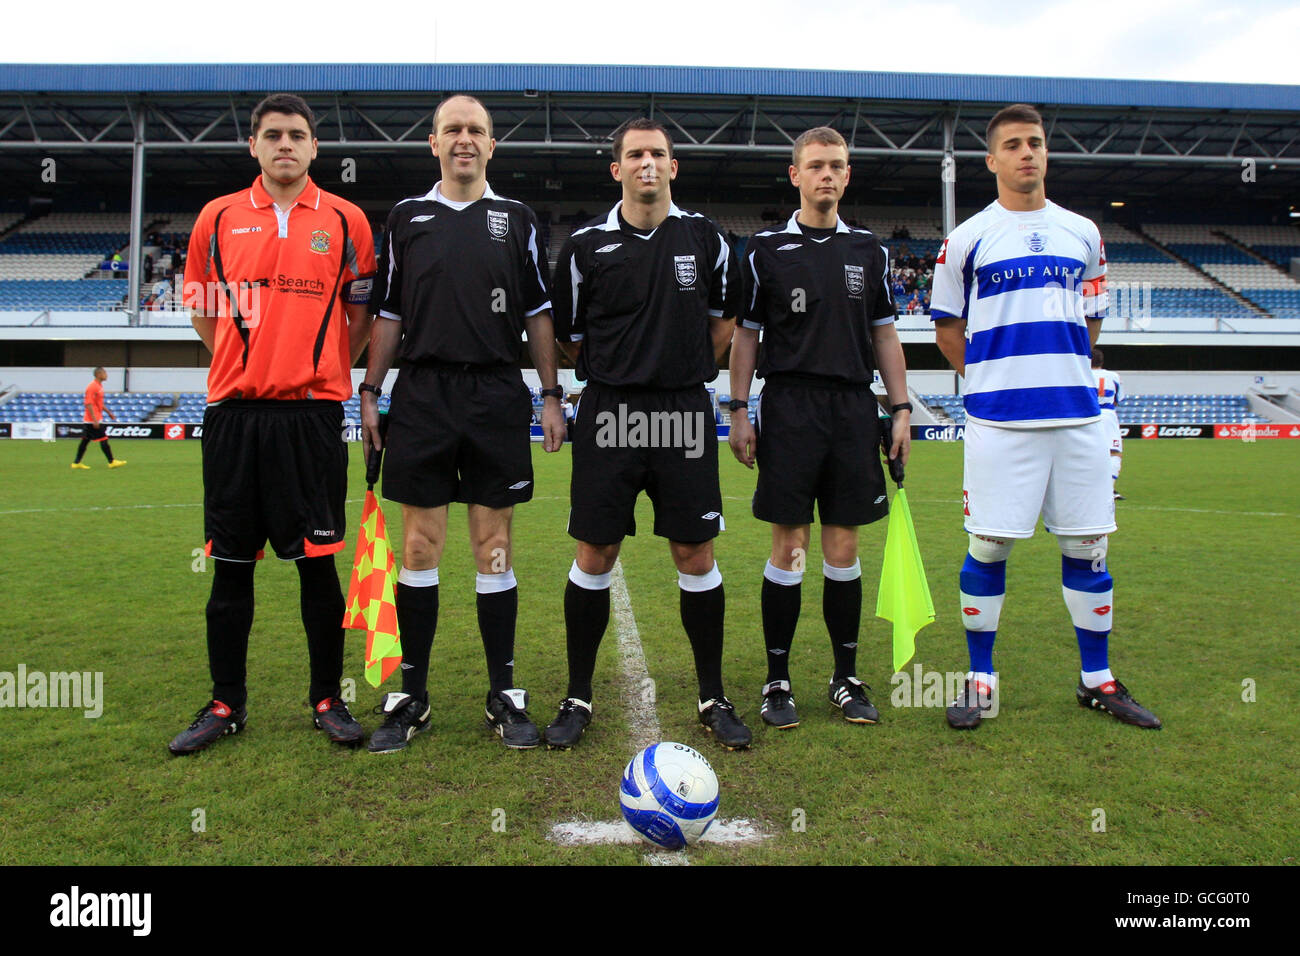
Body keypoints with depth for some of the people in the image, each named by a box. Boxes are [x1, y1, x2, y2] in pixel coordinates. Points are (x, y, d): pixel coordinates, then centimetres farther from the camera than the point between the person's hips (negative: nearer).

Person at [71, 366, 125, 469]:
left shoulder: (99, 386, 14)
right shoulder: (92, 387, -16)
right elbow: (89, 404, -20)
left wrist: (109, 412, 25)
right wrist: (94, 420, -24)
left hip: (96, 419, 10)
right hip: (92, 420, -10)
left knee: (85, 440, 11)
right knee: (103, 439, -5)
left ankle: (76, 463, 14)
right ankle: (111, 462, -1)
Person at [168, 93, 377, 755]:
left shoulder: (345, 221, 6)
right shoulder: (218, 217, 10)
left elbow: (359, 314, 12)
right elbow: (202, 310, 18)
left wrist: (318, 371, 7)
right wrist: (251, 361, 11)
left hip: (313, 412, -2)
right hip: (233, 410, 2)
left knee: (317, 559, 0)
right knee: (230, 562, 6)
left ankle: (327, 699, 14)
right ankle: (226, 703, 20)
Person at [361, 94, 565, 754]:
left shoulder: (517, 220, 10)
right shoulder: (406, 219, 12)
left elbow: (538, 315, 10)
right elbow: (387, 315, 12)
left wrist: (551, 395, 4)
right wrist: (368, 392, 6)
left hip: (497, 397, 0)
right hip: (421, 396, 1)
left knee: (494, 546, 2)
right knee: (420, 545, 2)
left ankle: (504, 696, 13)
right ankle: (411, 697, 13)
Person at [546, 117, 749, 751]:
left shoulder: (704, 238, 6)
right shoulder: (586, 245, 3)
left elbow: (726, 315, 20)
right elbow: (570, 335, 11)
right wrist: (621, 370, 10)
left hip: (684, 414, 1)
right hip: (609, 413, 0)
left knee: (696, 556, 3)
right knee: (594, 556, 2)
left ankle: (713, 697, 17)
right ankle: (578, 697, 17)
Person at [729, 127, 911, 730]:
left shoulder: (868, 251, 13)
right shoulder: (766, 249, 4)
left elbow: (885, 335, 14)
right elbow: (744, 335, 6)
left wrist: (901, 410, 8)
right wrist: (738, 412, -1)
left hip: (855, 409, 3)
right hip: (789, 411, -2)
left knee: (844, 550, 6)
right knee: (789, 549, -1)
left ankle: (846, 678, 18)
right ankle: (778, 681, 11)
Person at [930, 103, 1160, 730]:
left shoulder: (1082, 233, 14)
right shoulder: (967, 238, 4)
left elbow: (1091, 322, 21)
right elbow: (947, 327, 8)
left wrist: (1056, 375, 12)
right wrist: (994, 379, 5)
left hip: (1076, 415, 4)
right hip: (998, 420, -3)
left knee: (1087, 544, 7)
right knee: (989, 547, -2)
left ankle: (1097, 679, 21)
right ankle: (979, 678, 13)